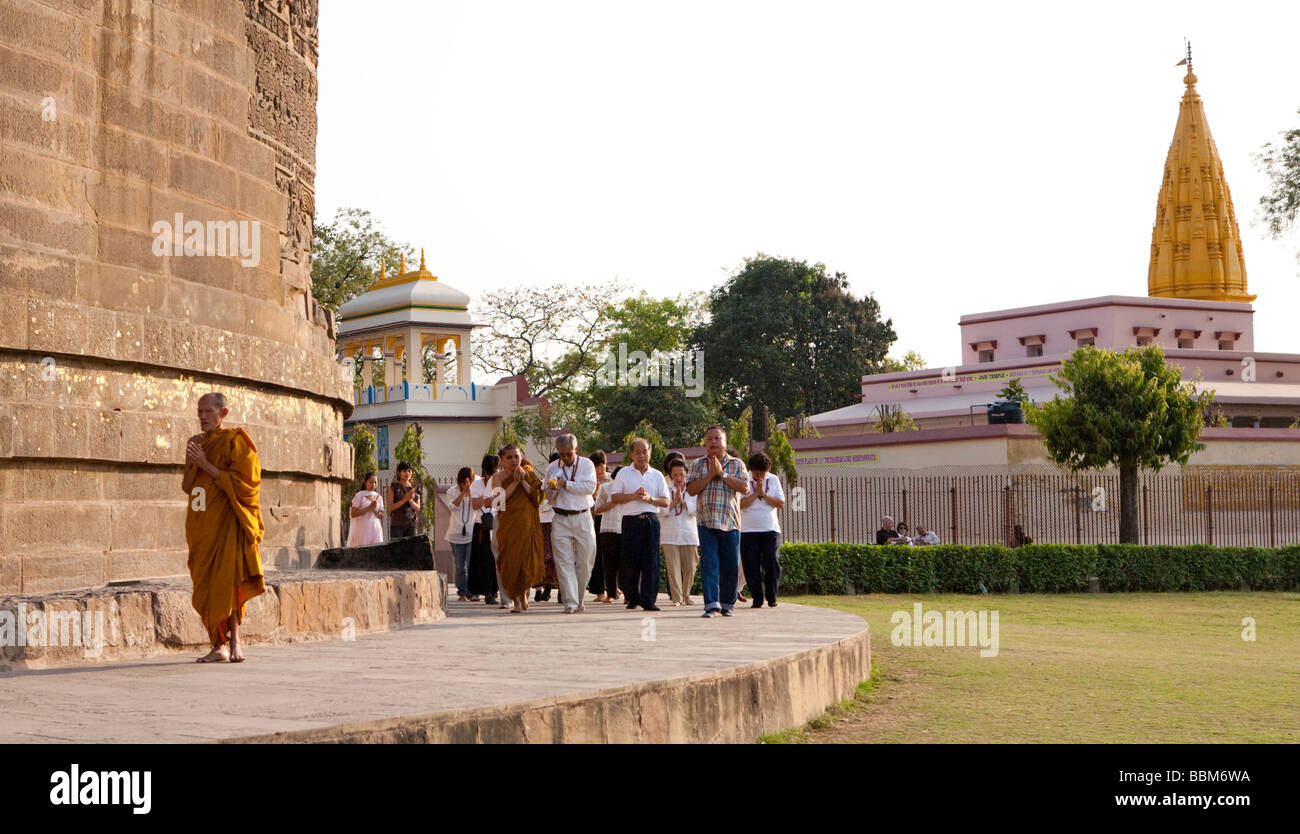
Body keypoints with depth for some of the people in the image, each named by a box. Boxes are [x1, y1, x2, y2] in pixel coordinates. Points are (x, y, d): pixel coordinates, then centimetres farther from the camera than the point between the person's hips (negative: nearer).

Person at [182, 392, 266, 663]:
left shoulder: (234, 441, -3)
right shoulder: (196, 443, 16)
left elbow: (243, 481, -12)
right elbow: (187, 486, 12)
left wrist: (207, 465, -13)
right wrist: (192, 463, -6)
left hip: (226, 523, -6)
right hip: (201, 526, 6)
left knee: (227, 583, -12)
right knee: (206, 588, 2)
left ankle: (233, 644, -9)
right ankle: (219, 646, 6)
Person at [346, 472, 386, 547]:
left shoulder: (378, 497, 13)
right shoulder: (359, 495, 0)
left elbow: (381, 516, 10)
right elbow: (353, 514, -9)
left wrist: (374, 510, -10)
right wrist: (369, 508, -13)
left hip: (376, 530, 3)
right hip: (362, 531, -3)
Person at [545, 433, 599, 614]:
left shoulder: (586, 464, 2)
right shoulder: (552, 467, 9)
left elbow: (590, 487, -12)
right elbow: (549, 497, 12)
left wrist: (566, 484, -11)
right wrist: (553, 489, -10)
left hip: (583, 518, -1)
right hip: (561, 519, 1)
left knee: (585, 561, 0)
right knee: (564, 562, -8)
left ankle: (579, 600, 16)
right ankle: (570, 603, -9)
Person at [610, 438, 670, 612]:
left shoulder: (657, 475, 14)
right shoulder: (624, 473, 9)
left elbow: (666, 501, 10)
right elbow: (615, 497, 2)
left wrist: (650, 499, -8)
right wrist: (633, 496, -11)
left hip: (651, 520, 1)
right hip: (631, 521, -1)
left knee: (651, 562, -5)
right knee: (631, 563, -1)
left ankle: (649, 601, -4)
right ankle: (633, 598, 11)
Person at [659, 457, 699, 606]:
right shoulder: (666, 490, 6)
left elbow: (694, 510, -2)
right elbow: (662, 511, -3)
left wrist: (682, 501, -14)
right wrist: (674, 501, -14)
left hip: (688, 534, 1)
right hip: (670, 535, -1)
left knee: (690, 568, 1)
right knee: (673, 568, -6)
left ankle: (686, 595, 20)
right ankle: (677, 598, -1)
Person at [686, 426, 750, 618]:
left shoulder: (737, 464, 9)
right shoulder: (698, 465, 11)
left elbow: (744, 487, -6)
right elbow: (690, 489, -1)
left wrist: (722, 474, -10)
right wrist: (710, 475, -9)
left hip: (730, 522, 0)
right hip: (706, 521, 0)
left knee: (731, 565, 3)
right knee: (708, 563, -9)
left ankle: (727, 604, 16)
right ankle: (711, 604, -12)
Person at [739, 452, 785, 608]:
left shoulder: (773, 480, 8)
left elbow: (781, 503, 1)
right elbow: (739, 503, -12)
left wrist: (764, 494, -9)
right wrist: (756, 493, -14)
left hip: (770, 529, 1)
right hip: (748, 529, -1)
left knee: (772, 563, -7)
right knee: (752, 565, -3)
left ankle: (772, 598, 5)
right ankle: (757, 598, 8)